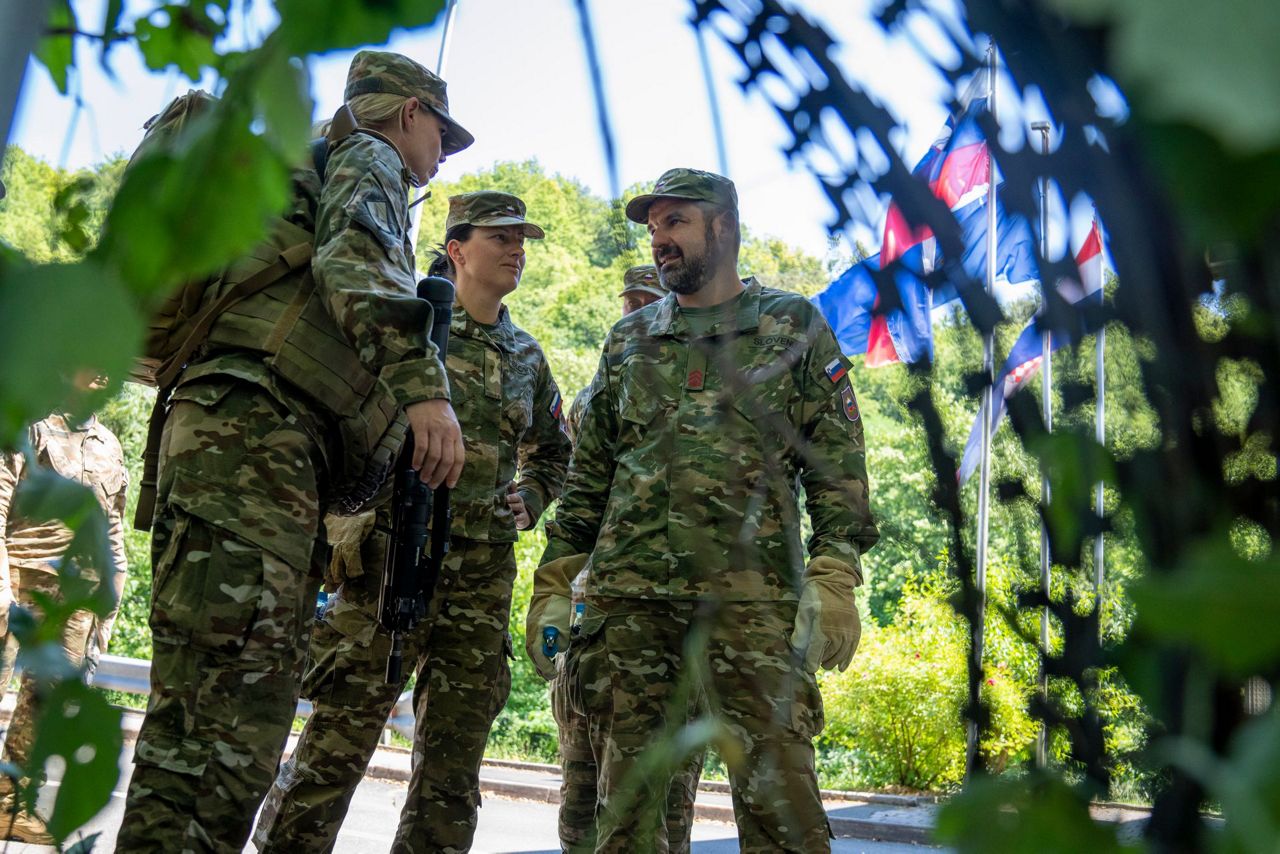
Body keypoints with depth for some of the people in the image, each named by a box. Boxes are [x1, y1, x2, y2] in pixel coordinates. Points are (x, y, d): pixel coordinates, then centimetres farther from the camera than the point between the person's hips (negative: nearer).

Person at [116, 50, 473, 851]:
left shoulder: (310, 175, 37)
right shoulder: (367, 159, 9)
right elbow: (357, 258, -14)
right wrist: (422, 385, -25)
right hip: (255, 432, -10)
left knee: (247, 714, 6)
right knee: (225, 715, -20)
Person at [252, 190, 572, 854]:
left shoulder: (527, 357, 18)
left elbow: (552, 450, 32)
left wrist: (529, 499, 13)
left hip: (483, 572, 5)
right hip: (392, 554, -5)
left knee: (454, 755, 6)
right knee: (339, 734, -8)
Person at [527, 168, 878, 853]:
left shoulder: (795, 327, 9)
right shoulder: (628, 339, 19)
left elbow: (837, 464, 3)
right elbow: (587, 474, 19)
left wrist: (834, 577, -10)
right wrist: (552, 583, 10)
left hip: (752, 593, -3)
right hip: (628, 595, 4)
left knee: (778, 794, -9)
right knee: (626, 797, 4)